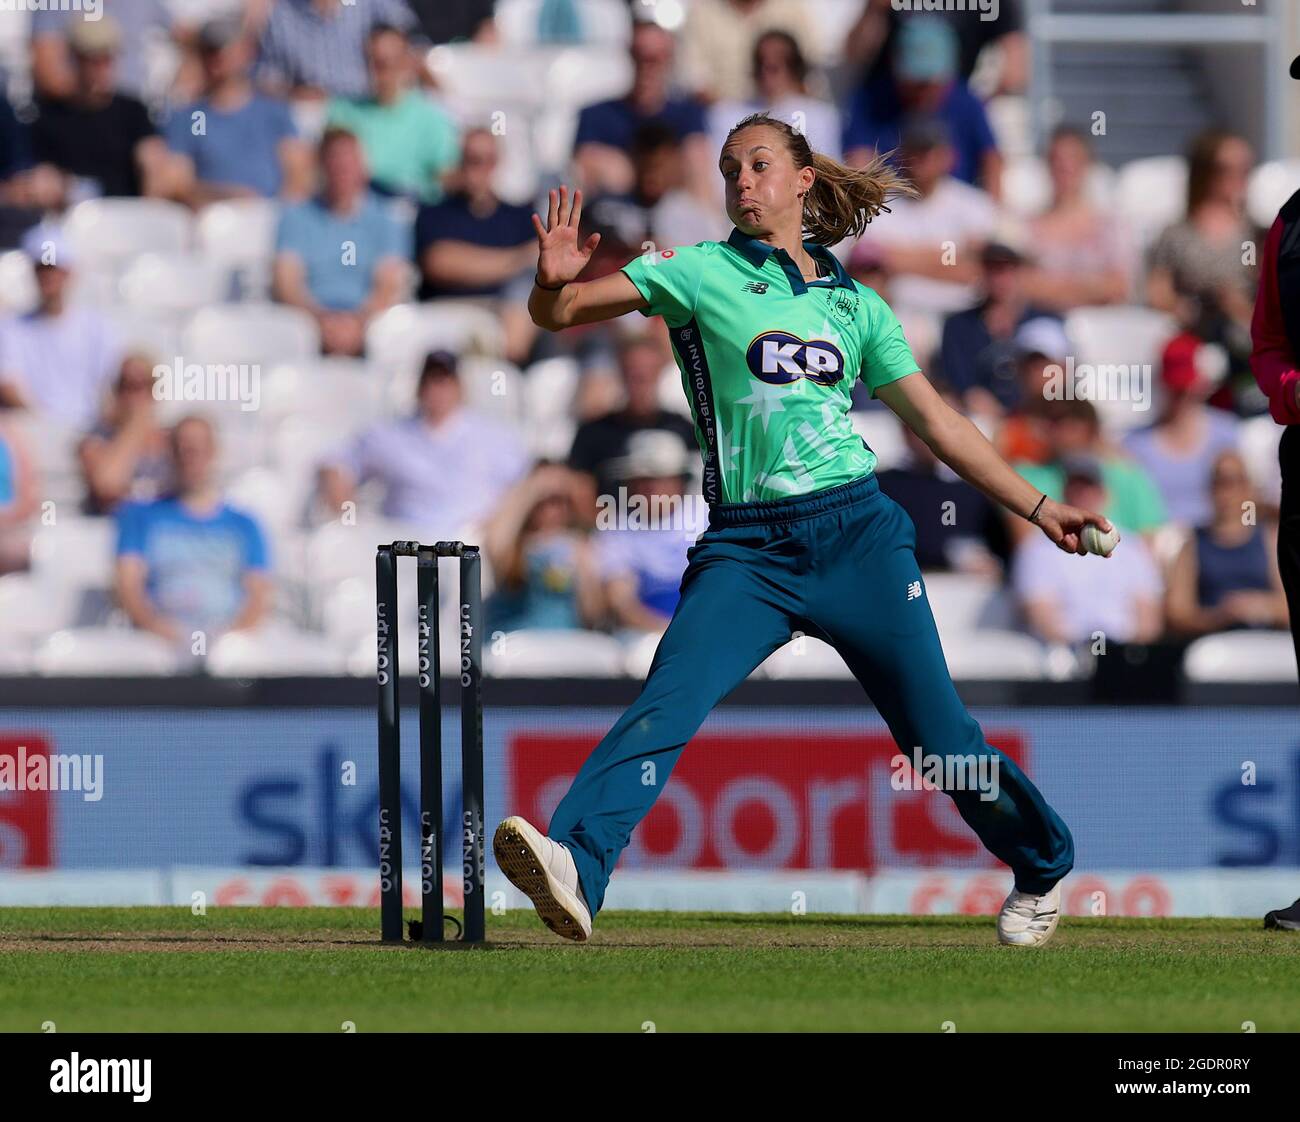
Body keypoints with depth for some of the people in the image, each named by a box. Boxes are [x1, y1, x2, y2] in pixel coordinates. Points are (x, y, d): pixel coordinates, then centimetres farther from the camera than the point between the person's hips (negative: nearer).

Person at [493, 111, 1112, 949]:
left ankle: (1043, 868, 26)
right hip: (747, 546, -1)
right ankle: (574, 869, -38)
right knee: (667, 705, -23)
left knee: (938, 736, 3)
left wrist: (1039, 509, 18)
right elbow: (556, 314, 2)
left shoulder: (857, 304, 14)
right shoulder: (703, 273, 7)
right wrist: (555, 283, -22)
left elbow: (939, 424, 20)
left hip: (857, 533, 1)